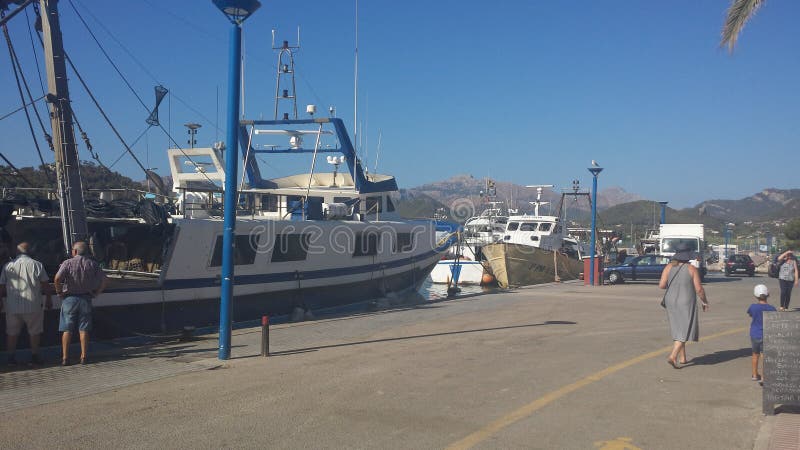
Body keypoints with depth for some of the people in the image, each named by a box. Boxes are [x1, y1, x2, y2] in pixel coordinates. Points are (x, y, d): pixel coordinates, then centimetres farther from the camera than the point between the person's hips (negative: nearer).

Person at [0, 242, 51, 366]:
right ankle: (34, 356, 13)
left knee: (11, 332, 15)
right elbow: (45, 286, -3)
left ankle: (11, 357, 17)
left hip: (12, 306, 2)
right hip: (33, 305, -2)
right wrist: (48, 299, 9)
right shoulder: (37, 265, -5)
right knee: (35, 331, 10)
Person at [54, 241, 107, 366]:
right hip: (86, 299, 2)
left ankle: (65, 358, 5)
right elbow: (103, 280, -1)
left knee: (67, 330, 5)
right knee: (84, 329, 8)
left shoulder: (68, 263, -6)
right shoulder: (92, 264, 3)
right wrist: (95, 293, 5)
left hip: (70, 298, -2)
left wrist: (59, 292, -8)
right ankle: (84, 357, 8)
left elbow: (58, 278, -21)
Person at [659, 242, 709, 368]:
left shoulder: (669, 267, -4)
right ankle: (672, 357, -17)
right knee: (684, 332, -1)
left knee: (678, 329, 18)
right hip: (686, 304, -4)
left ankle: (682, 358, 24)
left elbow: (661, 285, -9)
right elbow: (699, 289, -11)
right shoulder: (692, 269, -11)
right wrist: (705, 302, 4)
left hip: (671, 303, 4)